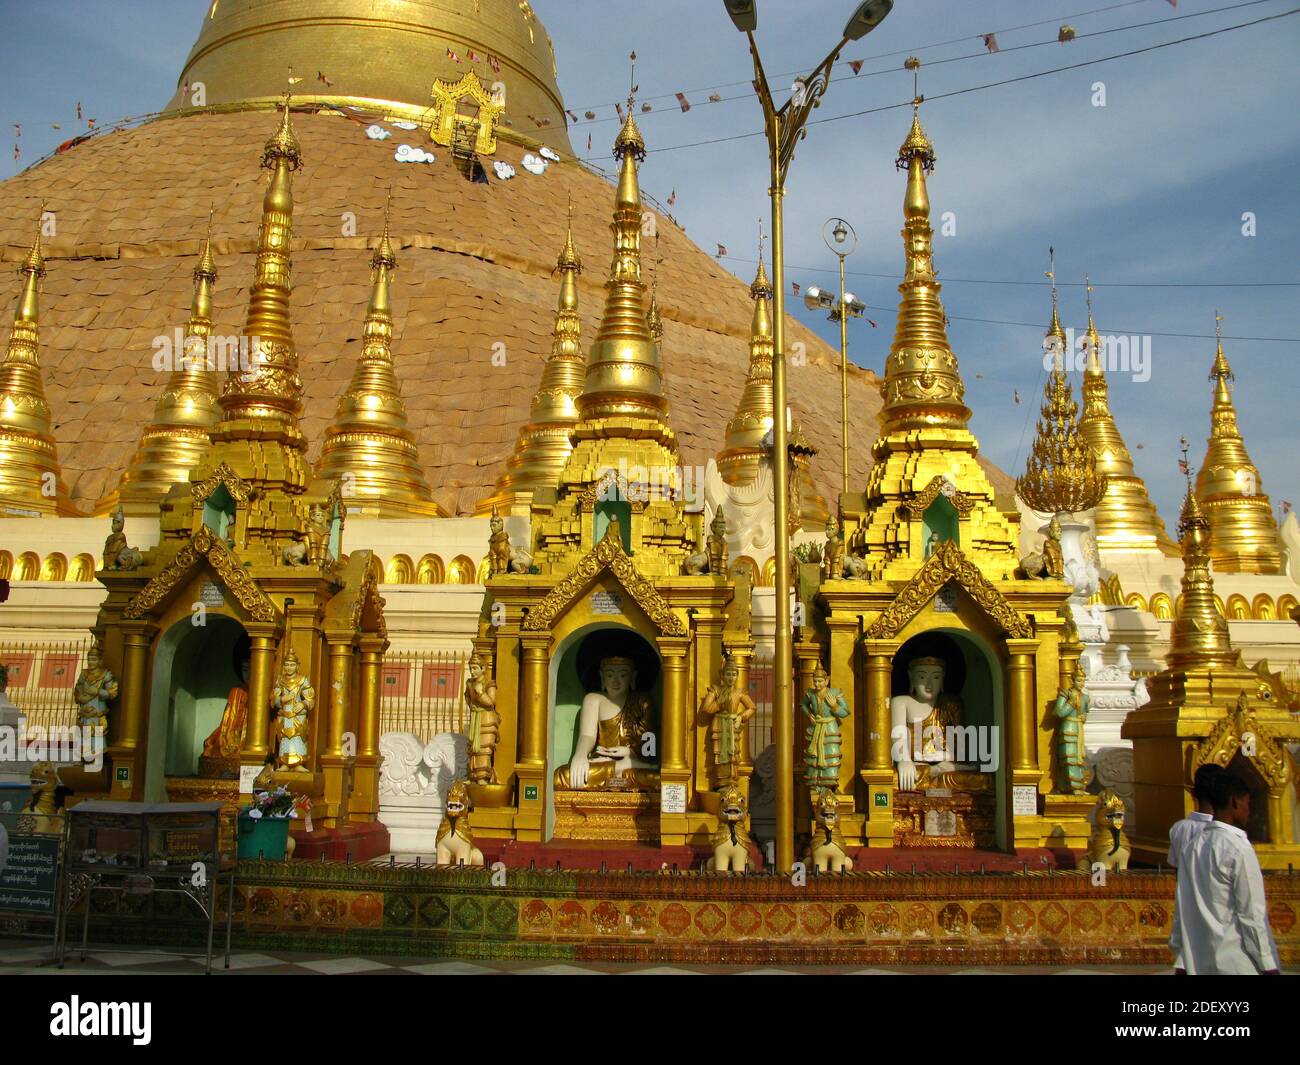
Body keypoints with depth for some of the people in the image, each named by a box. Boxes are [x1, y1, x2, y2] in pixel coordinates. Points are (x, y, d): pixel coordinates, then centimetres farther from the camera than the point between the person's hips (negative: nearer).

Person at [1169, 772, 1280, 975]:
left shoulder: (1192, 847, 8)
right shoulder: (1239, 848, -12)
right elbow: (1252, 914, -13)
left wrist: (1181, 958, 17)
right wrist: (1269, 965, -8)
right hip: (1237, 965, -7)